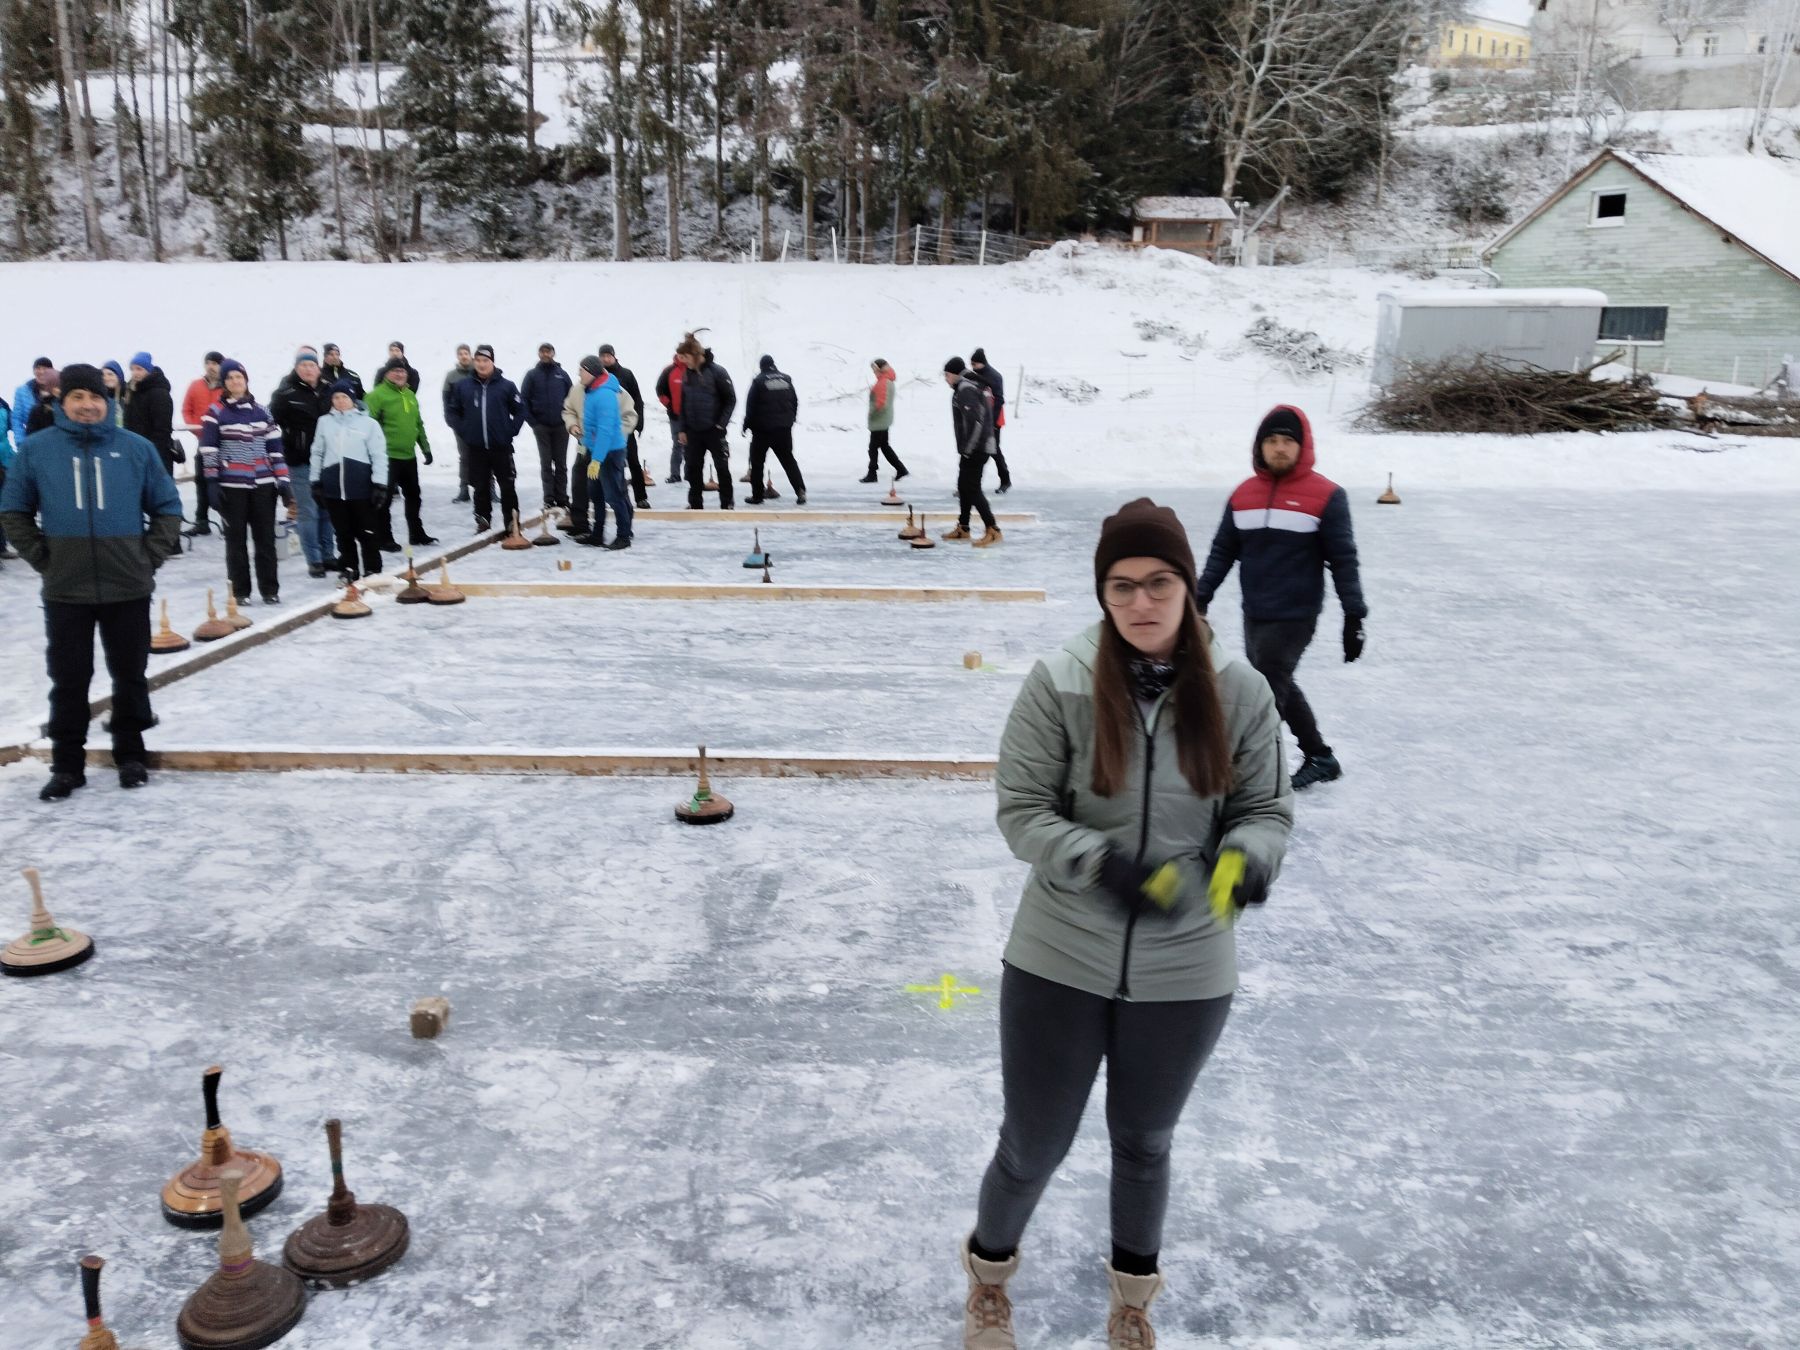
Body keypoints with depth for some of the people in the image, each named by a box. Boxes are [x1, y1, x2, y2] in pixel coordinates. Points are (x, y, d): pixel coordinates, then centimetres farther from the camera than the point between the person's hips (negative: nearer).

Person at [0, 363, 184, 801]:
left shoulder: (136, 448, 1)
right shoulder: (36, 449, 0)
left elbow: (167, 507, 7)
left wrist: (150, 558, -1)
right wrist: (42, 559, -2)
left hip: (129, 588, 0)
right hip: (65, 591, 0)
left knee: (130, 676, 10)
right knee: (69, 681, 6)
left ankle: (130, 756, 24)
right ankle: (67, 765, 17)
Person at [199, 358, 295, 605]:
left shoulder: (261, 411, 10)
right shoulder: (216, 413, 0)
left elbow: (275, 448, 9)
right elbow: (208, 450, -3)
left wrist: (283, 480, 4)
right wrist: (212, 484, -9)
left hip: (262, 484, 2)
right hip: (231, 485, -2)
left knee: (265, 538, 4)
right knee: (236, 540, 5)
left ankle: (270, 589, 12)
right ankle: (240, 591, 12)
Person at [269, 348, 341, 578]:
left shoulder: (328, 390, 8)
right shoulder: (287, 392, -7)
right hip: (301, 462, -5)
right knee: (309, 512, -1)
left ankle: (328, 555, 23)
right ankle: (314, 561, 6)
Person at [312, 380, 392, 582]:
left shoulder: (368, 423, -2)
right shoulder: (324, 422, 8)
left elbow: (379, 456, -4)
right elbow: (317, 453, 13)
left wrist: (380, 485, -8)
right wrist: (316, 482, 11)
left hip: (361, 488, -3)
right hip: (333, 488, 3)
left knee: (367, 532, 4)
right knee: (343, 532, 12)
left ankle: (372, 572, 14)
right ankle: (348, 570, 23)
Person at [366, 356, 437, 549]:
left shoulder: (410, 395, 14)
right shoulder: (377, 395, -10)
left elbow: (418, 424, 22)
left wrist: (425, 448, 20)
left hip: (409, 456, 8)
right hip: (387, 457, -8)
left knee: (414, 496, 16)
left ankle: (417, 533, 29)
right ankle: (385, 539, 6)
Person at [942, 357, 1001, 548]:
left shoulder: (966, 389, -17)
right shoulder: (971, 386, 16)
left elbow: (974, 422, -25)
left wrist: (967, 448, -20)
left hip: (974, 449, -10)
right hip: (974, 448, 10)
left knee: (972, 488, -8)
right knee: (963, 486, 16)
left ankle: (992, 530, -7)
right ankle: (963, 528, 25)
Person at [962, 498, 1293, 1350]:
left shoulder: (1238, 692, -10)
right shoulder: (1060, 683, -16)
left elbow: (1267, 807, -1)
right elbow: (1020, 810, -12)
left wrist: (1246, 856, -23)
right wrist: (1100, 864, -28)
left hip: (1185, 973, 2)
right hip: (1059, 962, -1)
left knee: (1144, 1143, 24)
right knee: (1034, 1145, 15)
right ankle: (989, 1272, 49)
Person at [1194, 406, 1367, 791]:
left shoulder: (1326, 496, -8)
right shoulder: (1243, 494, 7)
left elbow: (1343, 559, -6)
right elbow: (1223, 551, 13)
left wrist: (1354, 615, -8)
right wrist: (1201, 597, 8)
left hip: (1295, 617, -6)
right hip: (1254, 615, 6)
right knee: (1277, 688, 15)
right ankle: (1320, 758, 31)